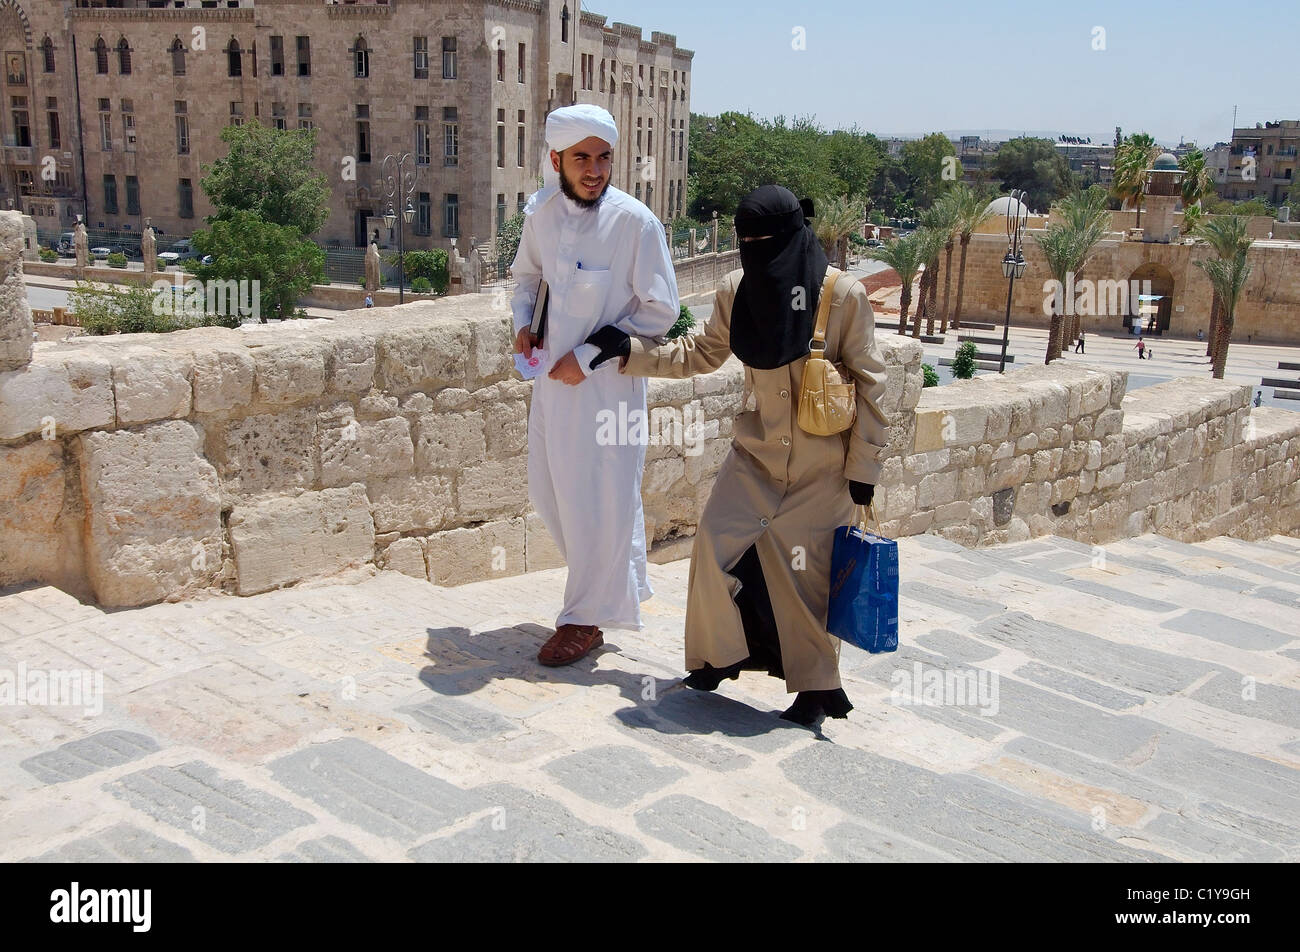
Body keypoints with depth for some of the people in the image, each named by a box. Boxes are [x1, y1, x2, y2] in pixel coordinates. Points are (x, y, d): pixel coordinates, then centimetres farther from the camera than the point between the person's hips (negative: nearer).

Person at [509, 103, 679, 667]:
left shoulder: (635, 222, -15)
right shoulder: (540, 213, 1)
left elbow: (660, 310, -12)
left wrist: (589, 357, -15)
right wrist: (523, 321, 0)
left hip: (607, 381, -6)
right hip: (551, 377, 6)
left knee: (598, 499, 1)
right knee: (547, 491, 15)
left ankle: (587, 618, 18)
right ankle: (616, 584, 36)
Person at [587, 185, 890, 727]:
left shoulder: (843, 296, -14)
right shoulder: (736, 291, -2)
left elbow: (869, 385, -7)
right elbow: (702, 354, 13)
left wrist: (863, 466, -7)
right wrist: (629, 350, 5)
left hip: (823, 465, -3)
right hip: (757, 454, 4)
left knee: (810, 571, 1)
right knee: (716, 542, -8)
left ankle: (816, 683, 20)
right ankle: (720, 652, 15)